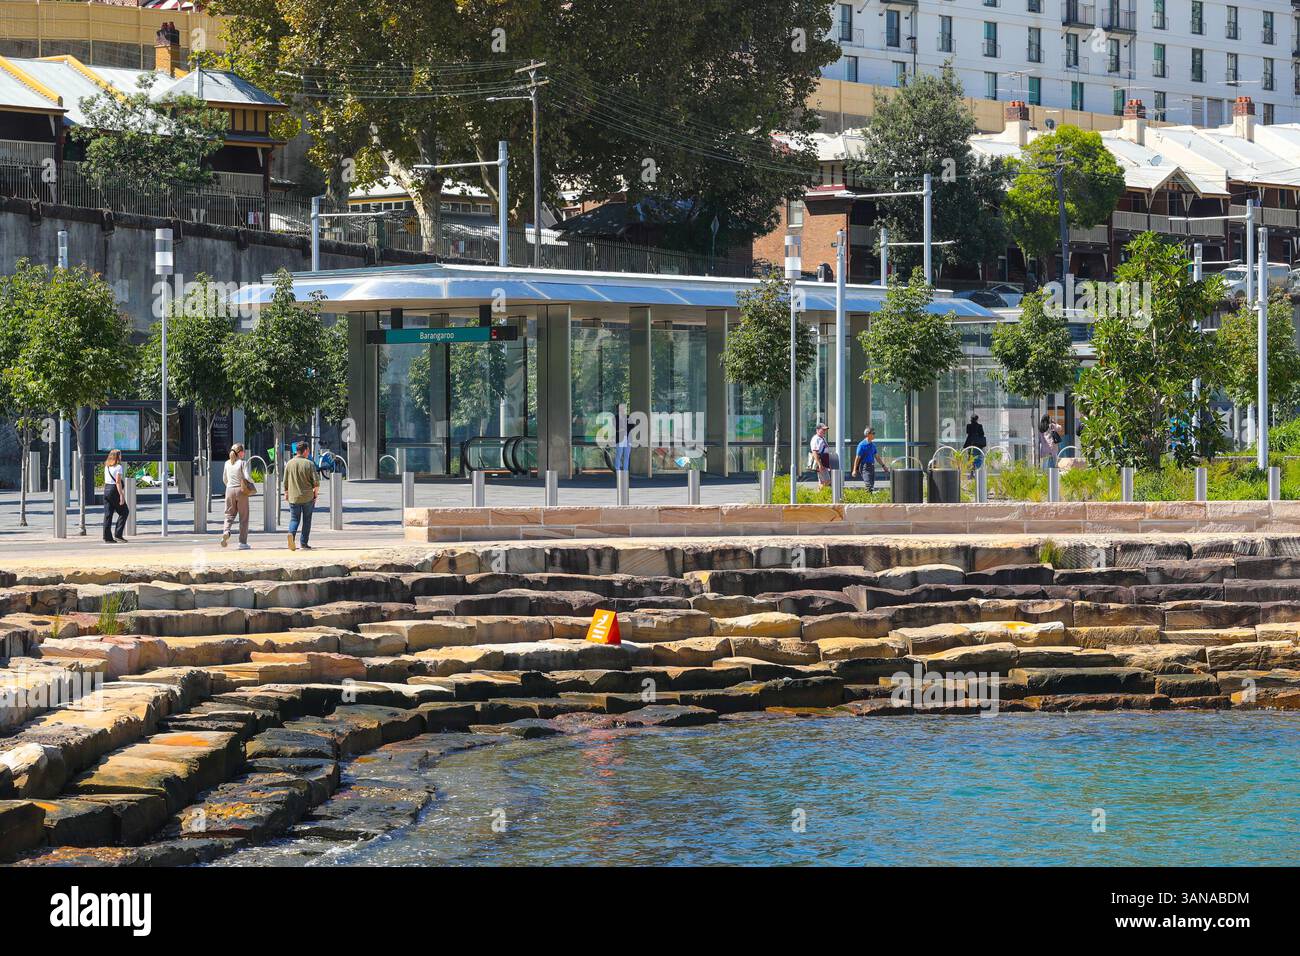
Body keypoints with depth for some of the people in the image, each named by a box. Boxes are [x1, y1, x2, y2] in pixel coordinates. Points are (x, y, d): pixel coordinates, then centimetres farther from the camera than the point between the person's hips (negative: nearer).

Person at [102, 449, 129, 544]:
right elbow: (118, 482, -17)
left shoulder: (107, 467, 13)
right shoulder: (118, 467, -10)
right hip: (114, 491, -7)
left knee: (108, 514, 6)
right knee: (124, 512, 4)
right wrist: (121, 495, -18)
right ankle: (118, 534, -4)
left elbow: (105, 481, 16)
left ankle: (107, 537, 4)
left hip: (106, 489, 7)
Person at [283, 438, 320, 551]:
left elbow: (285, 482, 7)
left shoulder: (289, 464, 1)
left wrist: (286, 494, 19)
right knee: (306, 520, 10)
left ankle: (291, 533, -21)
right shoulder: (309, 464, -8)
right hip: (308, 497, -2)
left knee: (294, 519, 8)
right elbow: (316, 482, -8)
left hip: (293, 497, 2)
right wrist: (315, 494, 6)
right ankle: (304, 544, 11)